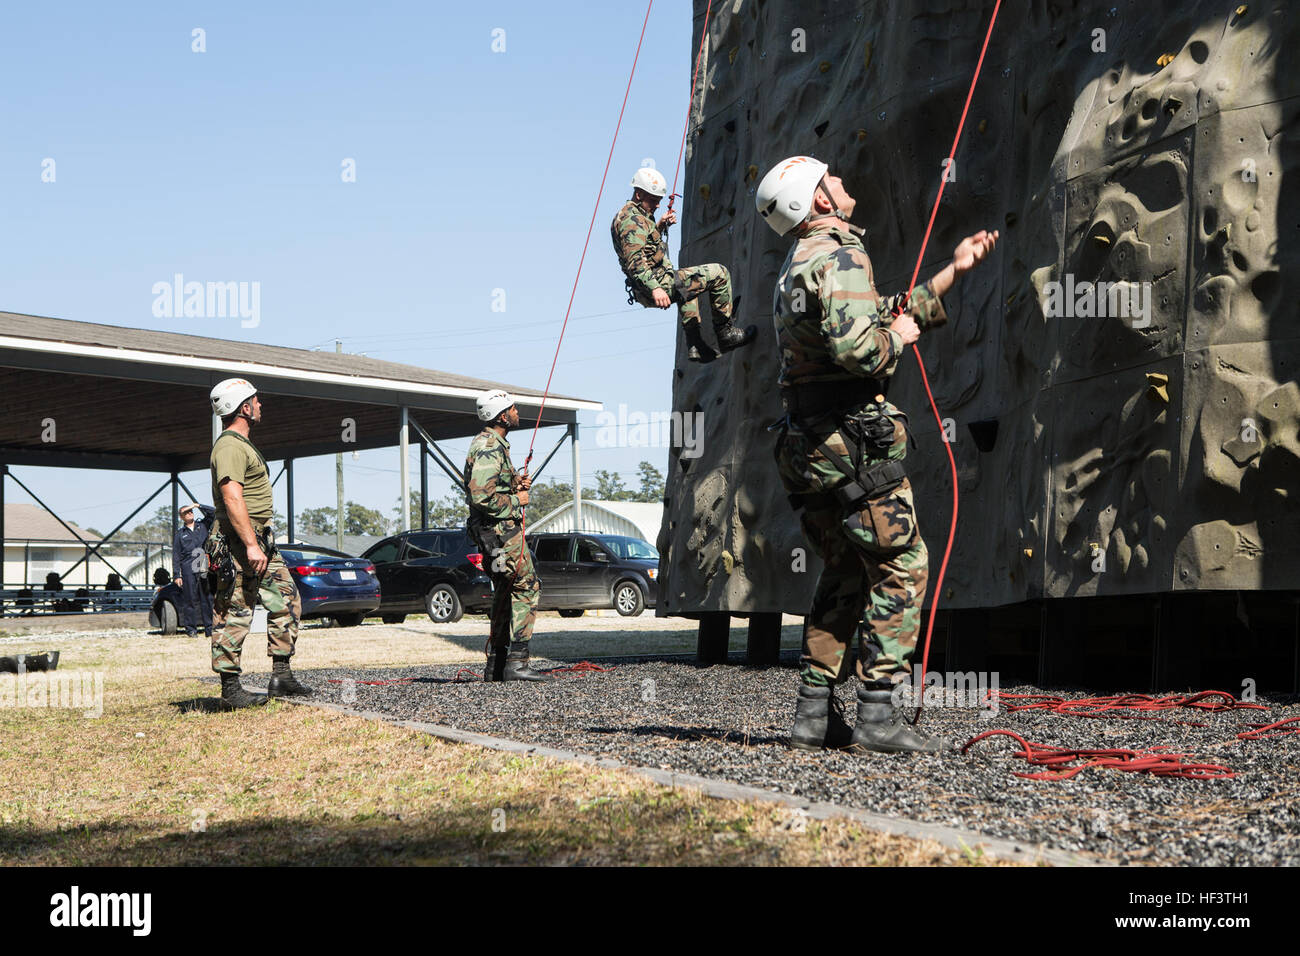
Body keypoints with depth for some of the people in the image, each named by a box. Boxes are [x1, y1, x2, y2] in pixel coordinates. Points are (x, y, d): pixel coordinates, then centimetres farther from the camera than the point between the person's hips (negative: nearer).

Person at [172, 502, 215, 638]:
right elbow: (176, 556, 9)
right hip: (188, 569, -1)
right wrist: (176, 575, 2)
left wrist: (197, 505, 3)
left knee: (207, 598, 0)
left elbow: (213, 511, 9)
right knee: (190, 599, -3)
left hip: (204, 569, 1)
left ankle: (209, 629, 2)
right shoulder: (180, 534, 12)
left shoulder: (203, 525, 16)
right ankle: (191, 629, 1)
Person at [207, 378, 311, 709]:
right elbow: (232, 498, -24)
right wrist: (250, 545, -29)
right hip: (239, 543, -11)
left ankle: (282, 676, 13)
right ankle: (230, 690, -2)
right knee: (235, 614, -6)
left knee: (286, 601, 10)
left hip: (261, 541, 11)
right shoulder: (229, 446, -14)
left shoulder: (243, 445, 20)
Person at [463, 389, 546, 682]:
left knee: (505, 592, 14)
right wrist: (515, 501, -14)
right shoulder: (489, 448, -17)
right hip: (501, 529, -11)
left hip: (494, 530, 11)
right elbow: (481, 496, -26)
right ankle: (517, 661, -14)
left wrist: (516, 483, 13)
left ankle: (495, 665, 18)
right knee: (526, 588, -11)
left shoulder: (492, 444, 18)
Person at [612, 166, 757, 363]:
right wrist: (654, 288, -37)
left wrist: (659, 227, 21)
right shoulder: (632, 219, -16)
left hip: (645, 292, 11)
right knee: (719, 273, -7)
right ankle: (725, 332, -1)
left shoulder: (627, 214, 18)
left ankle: (695, 345, 35)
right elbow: (635, 261, -28)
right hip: (660, 282, -11)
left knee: (688, 287, 41)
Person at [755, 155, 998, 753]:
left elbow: (890, 315, 28)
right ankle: (877, 715, -6)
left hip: (807, 445, 10)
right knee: (901, 568, -4)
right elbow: (857, 349, -27)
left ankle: (813, 715, 14)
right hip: (854, 441, -10)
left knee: (844, 575, 15)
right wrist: (897, 335, -6)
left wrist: (954, 270, 30)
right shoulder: (840, 255, -11)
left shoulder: (798, 266, 21)